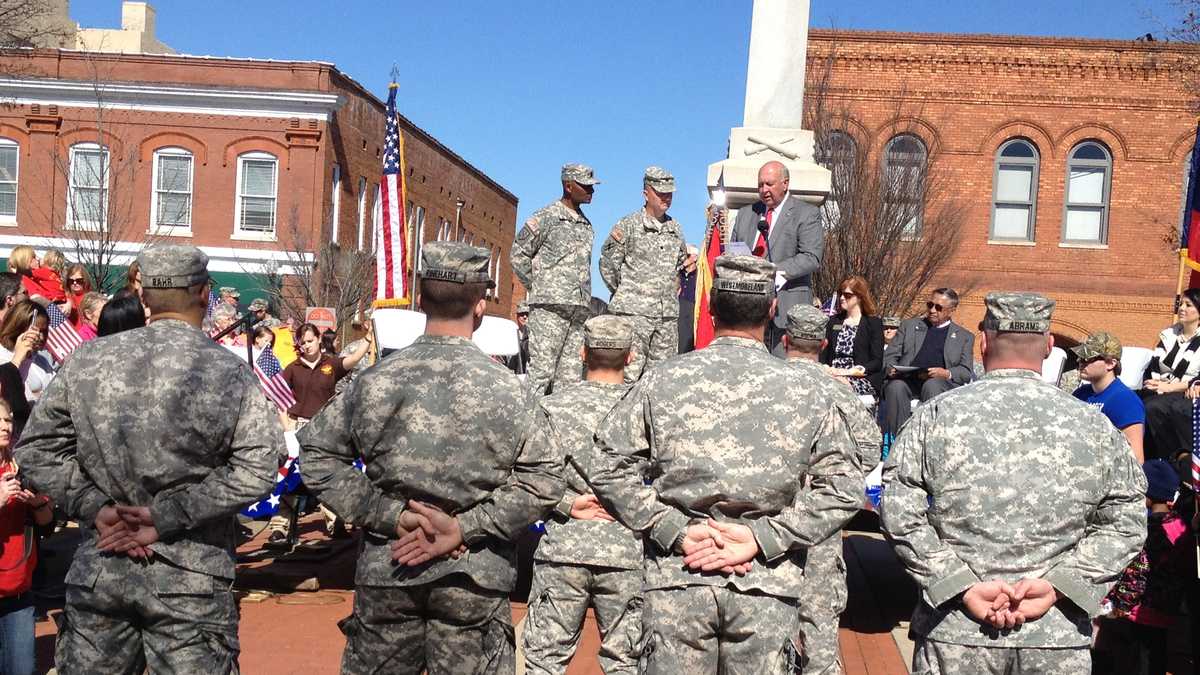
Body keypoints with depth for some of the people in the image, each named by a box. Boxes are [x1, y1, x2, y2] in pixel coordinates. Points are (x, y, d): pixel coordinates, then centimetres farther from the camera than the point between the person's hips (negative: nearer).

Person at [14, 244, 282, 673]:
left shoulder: (86, 361, -1)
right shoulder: (229, 373, -11)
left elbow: (36, 450, 2)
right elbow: (257, 467, -17)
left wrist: (96, 507, -4)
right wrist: (167, 517, -13)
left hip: (98, 568, 4)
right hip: (190, 574, -3)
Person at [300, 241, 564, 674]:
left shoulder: (375, 380, -4)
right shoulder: (506, 388, -10)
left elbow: (317, 454, -2)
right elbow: (543, 481, -13)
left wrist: (393, 515, -7)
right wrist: (465, 527, -12)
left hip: (386, 572, 2)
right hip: (475, 576, -2)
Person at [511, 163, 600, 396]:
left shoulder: (586, 224, 18)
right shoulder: (545, 217, -3)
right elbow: (518, 254, -1)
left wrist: (584, 297, 15)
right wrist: (537, 287, -1)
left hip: (579, 308, 7)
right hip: (549, 306, -7)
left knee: (570, 375, 6)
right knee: (541, 369, -9)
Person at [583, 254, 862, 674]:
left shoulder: (662, 380, -3)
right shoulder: (807, 390, -1)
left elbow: (609, 470, -5)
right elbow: (843, 488, -4)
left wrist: (677, 530, -6)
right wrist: (762, 537, -7)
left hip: (678, 581, 0)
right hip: (767, 589, 0)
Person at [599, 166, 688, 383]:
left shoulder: (675, 228, 15)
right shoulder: (628, 225, -2)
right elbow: (607, 263, -1)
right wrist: (622, 293, 2)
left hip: (668, 314, 6)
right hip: (634, 310, -6)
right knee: (629, 372, -11)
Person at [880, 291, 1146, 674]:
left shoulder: (936, 416, -5)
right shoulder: (1094, 426, 0)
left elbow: (899, 513, -12)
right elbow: (1124, 523, -1)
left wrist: (962, 587, -11)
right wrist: (1056, 584, -6)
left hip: (955, 634, -1)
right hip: (1058, 641, 1)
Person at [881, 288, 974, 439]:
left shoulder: (965, 336, 22)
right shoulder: (909, 325, 26)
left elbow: (966, 372, 10)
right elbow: (890, 356, 18)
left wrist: (946, 373, -12)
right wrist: (890, 368, -6)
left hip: (941, 383, -1)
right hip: (907, 379, 1)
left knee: (932, 385, -37)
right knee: (895, 386, -34)